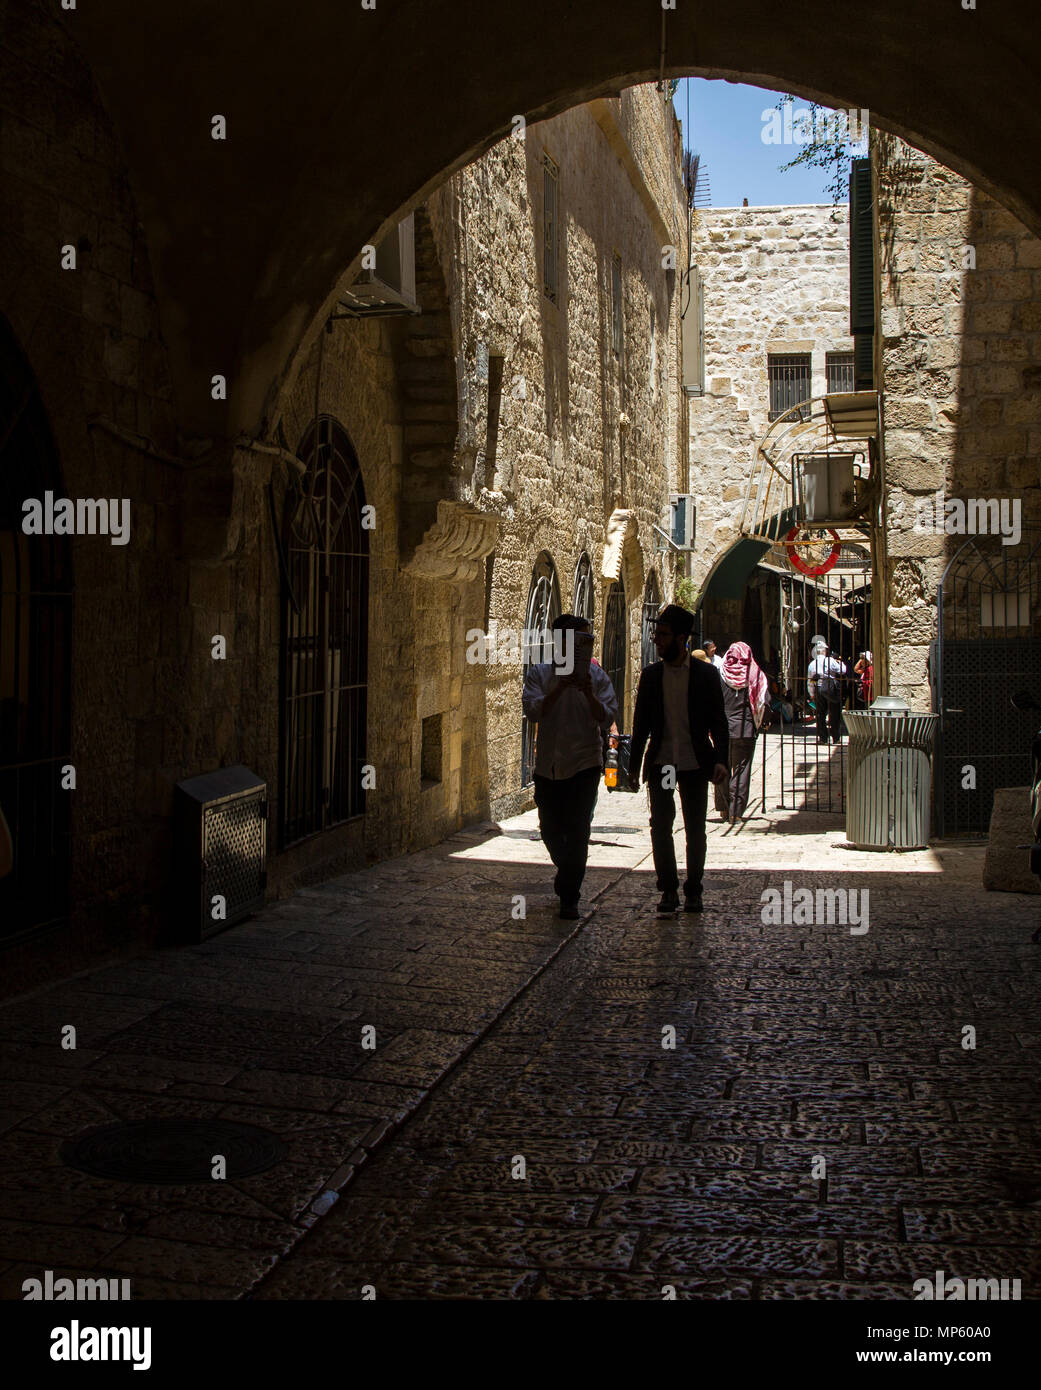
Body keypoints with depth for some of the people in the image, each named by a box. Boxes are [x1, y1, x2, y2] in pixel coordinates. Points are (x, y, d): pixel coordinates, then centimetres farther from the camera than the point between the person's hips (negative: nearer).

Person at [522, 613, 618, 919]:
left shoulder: (596, 675, 3)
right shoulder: (539, 673, 3)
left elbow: (607, 719, -3)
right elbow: (533, 711, -10)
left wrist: (588, 694, -18)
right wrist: (560, 688, -20)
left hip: (585, 764, -1)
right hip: (548, 764, 2)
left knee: (578, 831, -7)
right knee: (550, 829, 10)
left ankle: (569, 897, 3)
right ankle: (569, 876, 38)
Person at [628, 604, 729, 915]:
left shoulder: (706, 674, -2)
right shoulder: (651, 674, 5)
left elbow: (718, 722, 0)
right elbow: (641, 723, 9)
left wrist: (720, 760, -13)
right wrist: (633, 766, 7)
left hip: (694, 763, -1)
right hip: (660, 763, 2)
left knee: (695, 829, 5)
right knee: (660, 826, -6)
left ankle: (693, 890, 20)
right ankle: (668, 890, 4)